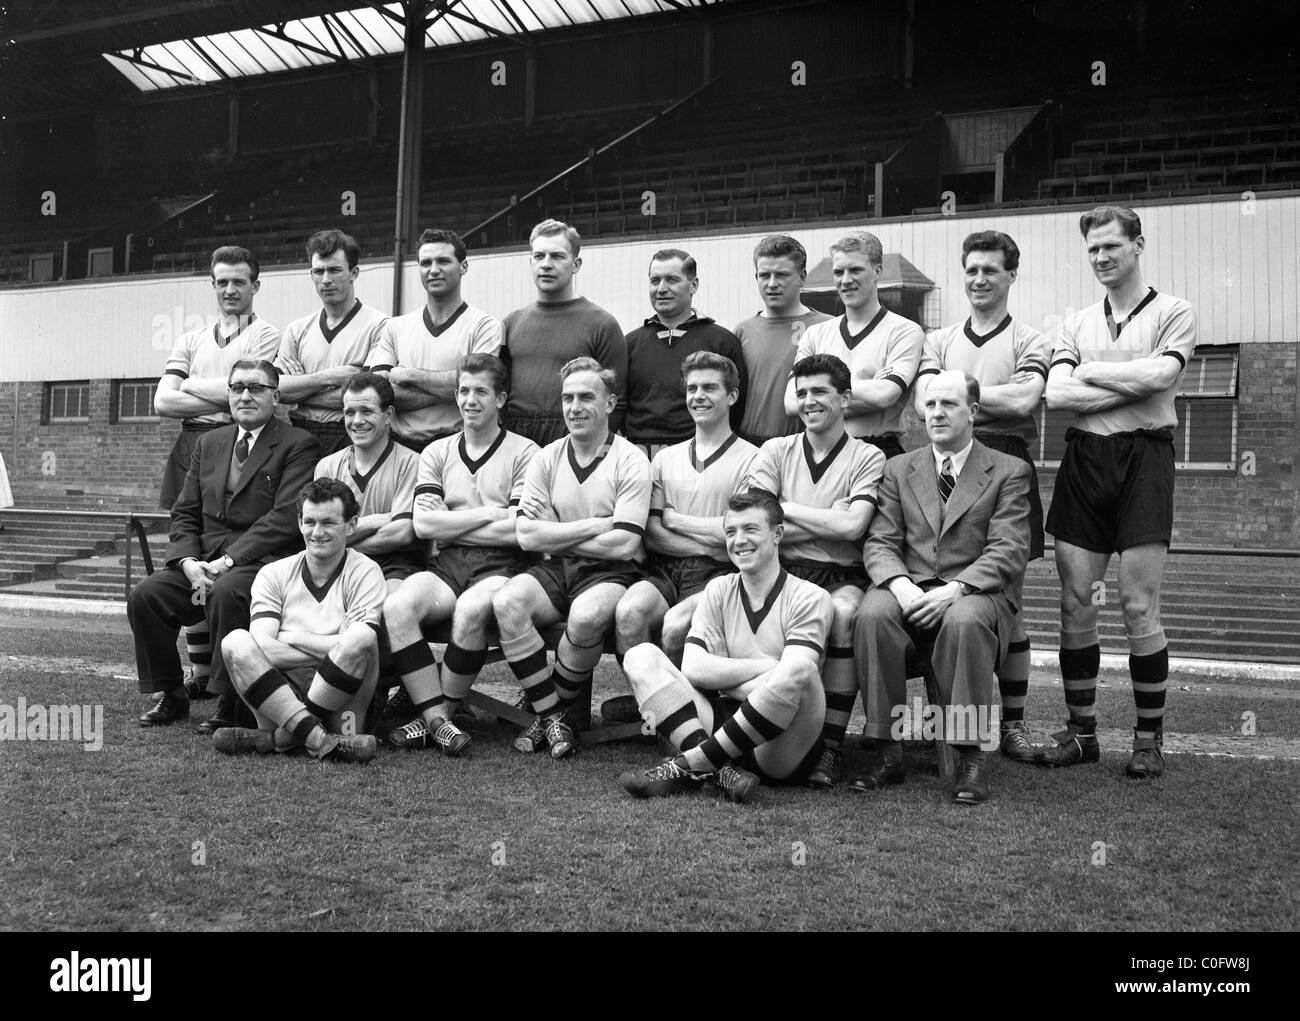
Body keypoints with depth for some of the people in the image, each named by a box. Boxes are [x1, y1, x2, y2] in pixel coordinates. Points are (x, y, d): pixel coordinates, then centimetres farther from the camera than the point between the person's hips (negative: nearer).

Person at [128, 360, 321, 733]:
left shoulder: (299, 445, -2)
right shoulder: (208, 443, 20)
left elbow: (286, 517, -13)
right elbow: (184, 513, 16)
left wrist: (227, 561, -18)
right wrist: (189, 561, -5)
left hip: (262, 562, -6)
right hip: (203, 562, 6)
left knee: (226, 592, -35)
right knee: (145, 595, -15)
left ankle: (232, 703, -19)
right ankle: (170, 696, 3)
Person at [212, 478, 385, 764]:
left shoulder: (365, 572, 3)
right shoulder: (274, 574, 11)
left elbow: (361, 645, -12)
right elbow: (260, 648, -4)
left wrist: (294, 638, -3)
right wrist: (330, 651, -9)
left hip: (341, 697, -2)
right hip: (280, 688, 2)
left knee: (361, 639, -29)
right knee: (236, 641, -21)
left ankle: (281, 737, -21)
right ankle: (316, 738, -33)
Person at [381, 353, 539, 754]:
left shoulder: (524, 453, 4)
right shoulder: (437, 452, 17)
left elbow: (518, 532, -8)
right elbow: (423, 524, 3)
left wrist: (449, 524, -1)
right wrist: (487, 514, -2)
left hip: (500, 566, -4)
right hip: (447, 565, 4)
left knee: (470, 610, -36)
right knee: (396, 607, -26)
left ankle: (439, 715, -14)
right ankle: (437, 719, -20)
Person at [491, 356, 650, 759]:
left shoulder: (630, 462, -5)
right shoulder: (547, 458, 7)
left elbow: (622, 545, -14)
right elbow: (527, 536, -2)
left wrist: (556, 534, -7)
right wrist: (594, 525, -10)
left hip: (611, 573, -4)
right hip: (557, 570, 4)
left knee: (587, 615, -35)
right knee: (507, 602, -26)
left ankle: (551, 710, -8)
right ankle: (551, 716, -14)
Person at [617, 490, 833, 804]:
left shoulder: (809, 597, -1)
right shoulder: (719, 590, 11)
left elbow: (793, 674, -17)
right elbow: (692, 668, -3)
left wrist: (721, 676, -10)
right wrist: (765, 666, -9)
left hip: (783, 750, -4)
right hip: (726, 725, 4)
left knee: (801, 668, -34)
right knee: (641, 656, -10)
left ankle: (687, 765, -26)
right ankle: (718, 771, -29)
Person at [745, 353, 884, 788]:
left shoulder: (867, 458, 8)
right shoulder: (776, 451, 14)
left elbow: (852, 527, -10)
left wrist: (785, 508, -2)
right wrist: (830, 522, -4)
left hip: (842, 576, -1)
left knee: (843, 613, -35)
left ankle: (830, 746, -25)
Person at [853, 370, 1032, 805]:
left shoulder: (1009, 471, 8)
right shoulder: (899, 469, 17)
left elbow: (1009, 551, -4)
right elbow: (880, 542, 8)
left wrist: (955, 588, -21)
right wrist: (900, 584, -15)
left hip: (978, 590, -2)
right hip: (910, 587, 2)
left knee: (964, 621, -37)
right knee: (872, 614, -31)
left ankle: (970, 758, -25)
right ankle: (888, 752, -22)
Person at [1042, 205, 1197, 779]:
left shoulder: (1172, 313, 5)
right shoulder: (1076, 323, 16)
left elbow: (1158, 374, -14)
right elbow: (1056, 395, 0)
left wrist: (1088, 372, -2)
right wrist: (1132, 385, -7)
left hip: (1143, 457, -4)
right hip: (1084, 458, 4)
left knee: (1139, 607, -3)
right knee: (1075, 604, 3)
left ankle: (1149, 738, 11)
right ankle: (1081, 732, 14)